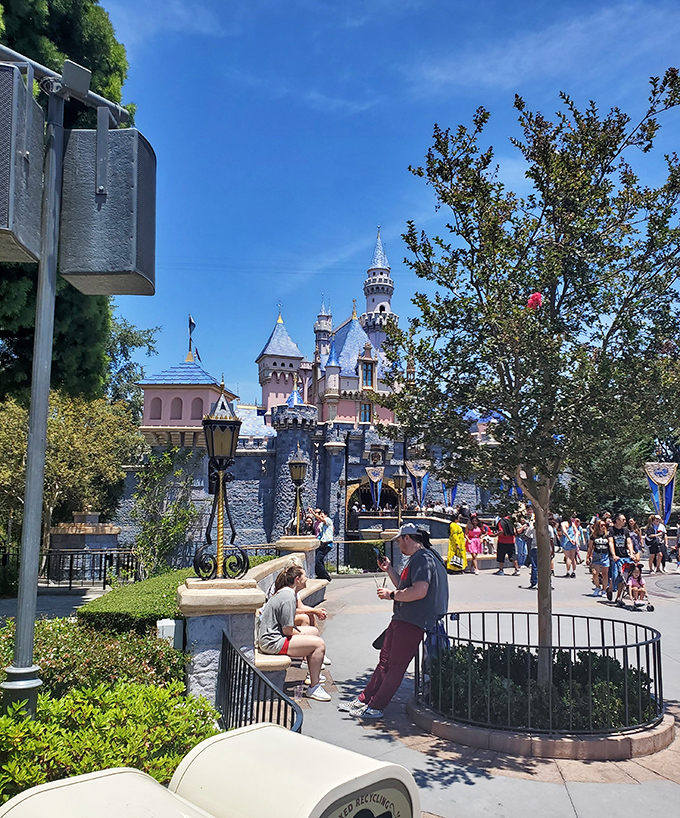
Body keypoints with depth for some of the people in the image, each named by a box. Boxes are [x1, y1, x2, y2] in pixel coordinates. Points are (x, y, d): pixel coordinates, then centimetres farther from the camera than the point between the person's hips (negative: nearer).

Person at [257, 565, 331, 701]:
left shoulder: (284, 592, 12)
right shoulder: (288, 597, -21)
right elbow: (287, 630, -21)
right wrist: (303, 634, -5)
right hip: (273, 642, -11)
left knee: (314, 631, 22)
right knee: (319, 644, -18)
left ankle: (313, 676, 34)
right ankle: (313, 688, -10)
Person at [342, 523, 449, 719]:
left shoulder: (423, 558, -15)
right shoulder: (416, 559, 19)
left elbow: (419, 591, -27)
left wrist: (391, 595, -17)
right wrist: (389, 569, 19)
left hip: (413, 622, -11)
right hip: (402, 619, 11)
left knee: (396, 665, -1)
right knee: (385, 659, 15)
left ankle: (376, 707, 5)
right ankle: (363, 700, 23)